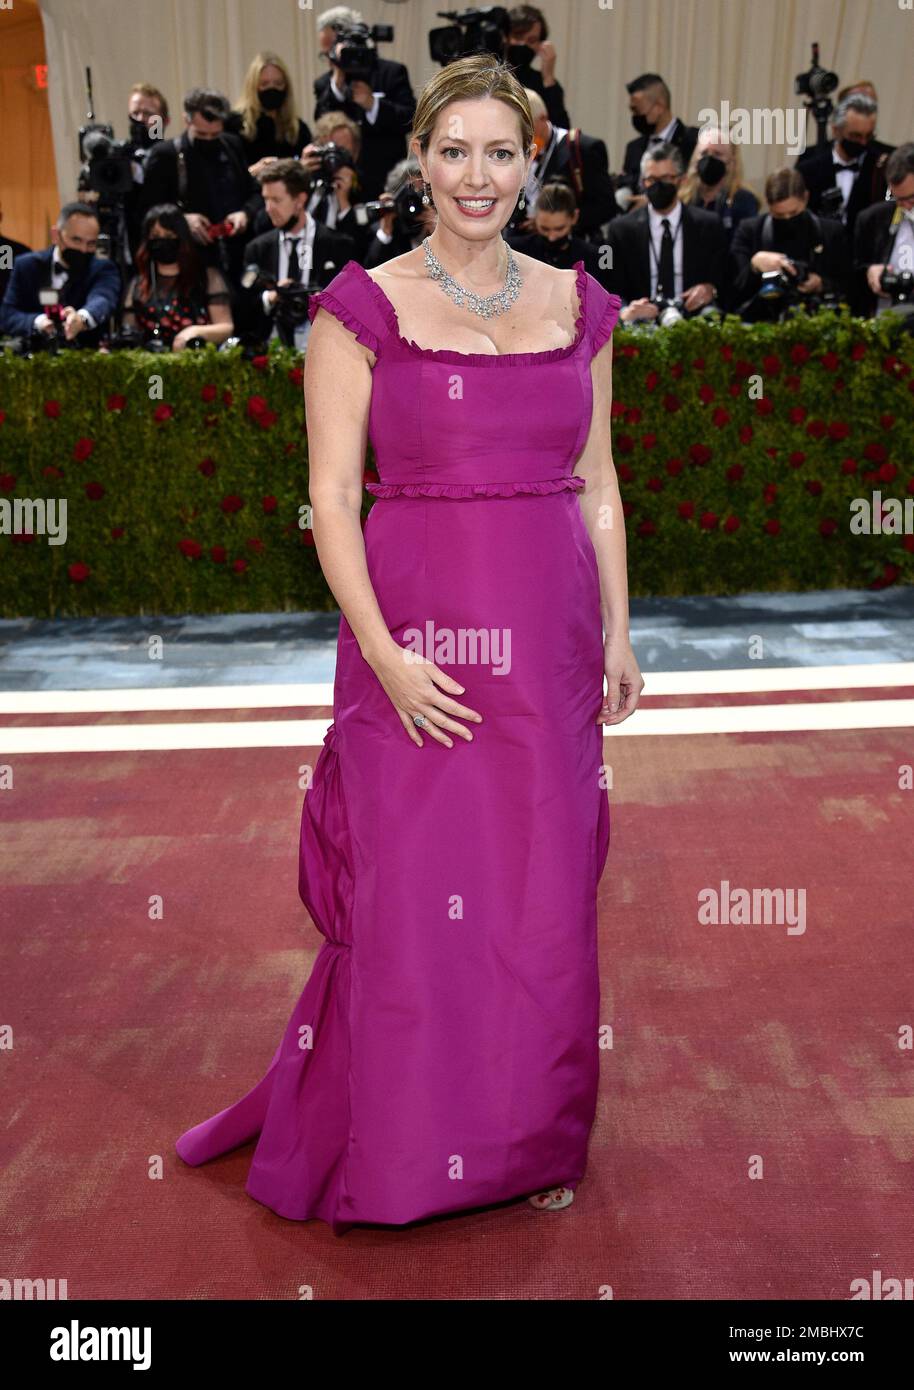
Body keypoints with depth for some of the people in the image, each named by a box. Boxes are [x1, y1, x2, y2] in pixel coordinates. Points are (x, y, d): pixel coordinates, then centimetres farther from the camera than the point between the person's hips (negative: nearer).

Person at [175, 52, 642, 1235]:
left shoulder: (578, 305, 9)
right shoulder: (364, 307, -2)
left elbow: (598, 490, 12)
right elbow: (332, 496, -7)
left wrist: (617, 635, 7)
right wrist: (385, 655, -15)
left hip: (548, 637, 4)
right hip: (415, 635, -3)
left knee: (546, 902, 11)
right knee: (413, 896, 5)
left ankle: (532, 1140, 32)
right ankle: (403, 1148, 28)